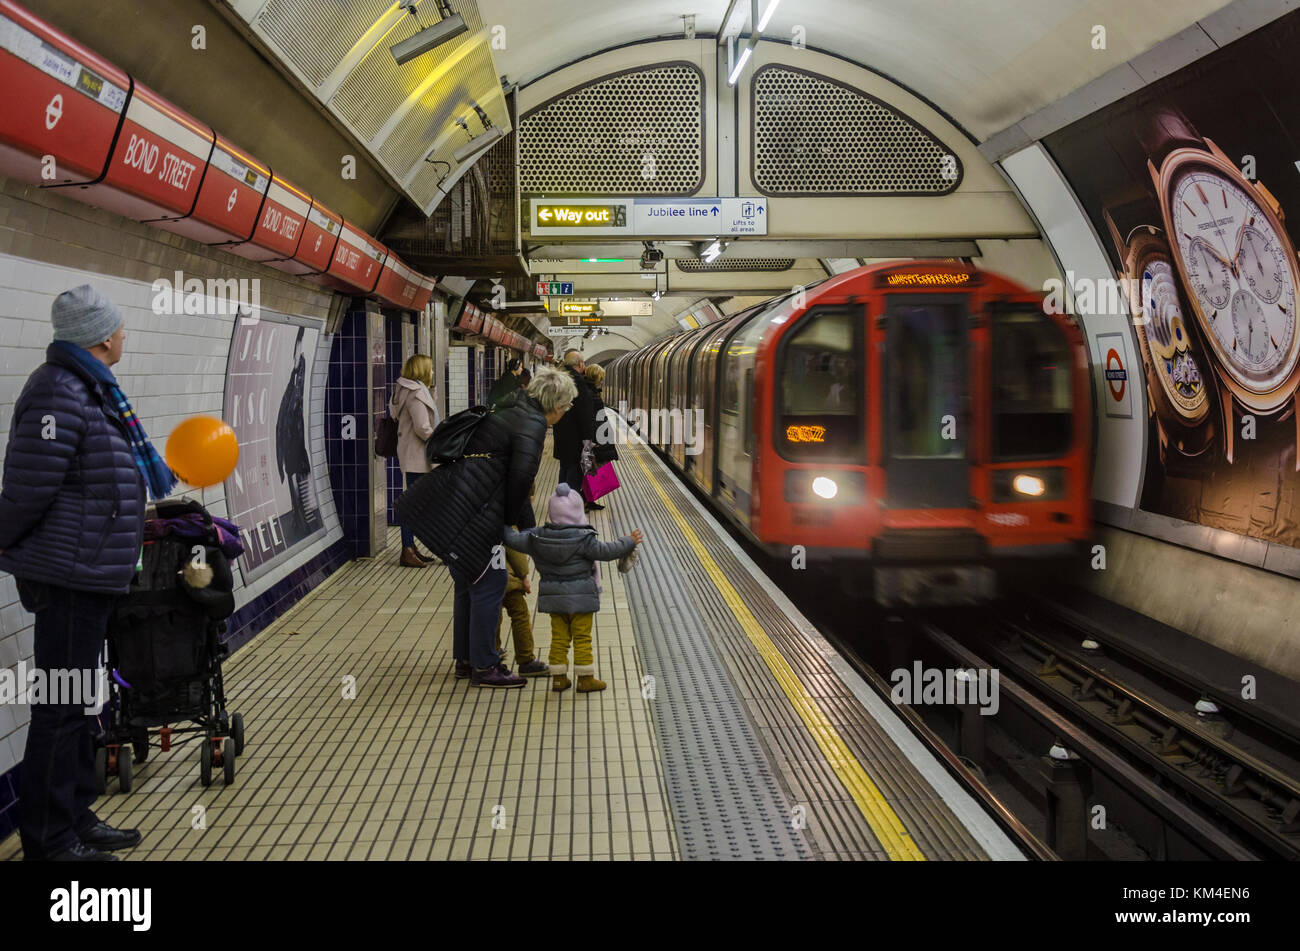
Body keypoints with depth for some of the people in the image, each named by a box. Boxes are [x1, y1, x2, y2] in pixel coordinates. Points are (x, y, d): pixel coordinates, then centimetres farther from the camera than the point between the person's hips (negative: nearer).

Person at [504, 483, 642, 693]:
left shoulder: (538, 537, -2)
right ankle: (585, 679, 7)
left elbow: (514, 540, 1)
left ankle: (559, 678, 15)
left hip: (553, 597, 4)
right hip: (580, 597, -4)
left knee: (559, 637, 12)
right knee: (582, 638, 3)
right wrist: (629, 542, -4)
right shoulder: (583, 539, -15)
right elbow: (605, 551, -15)